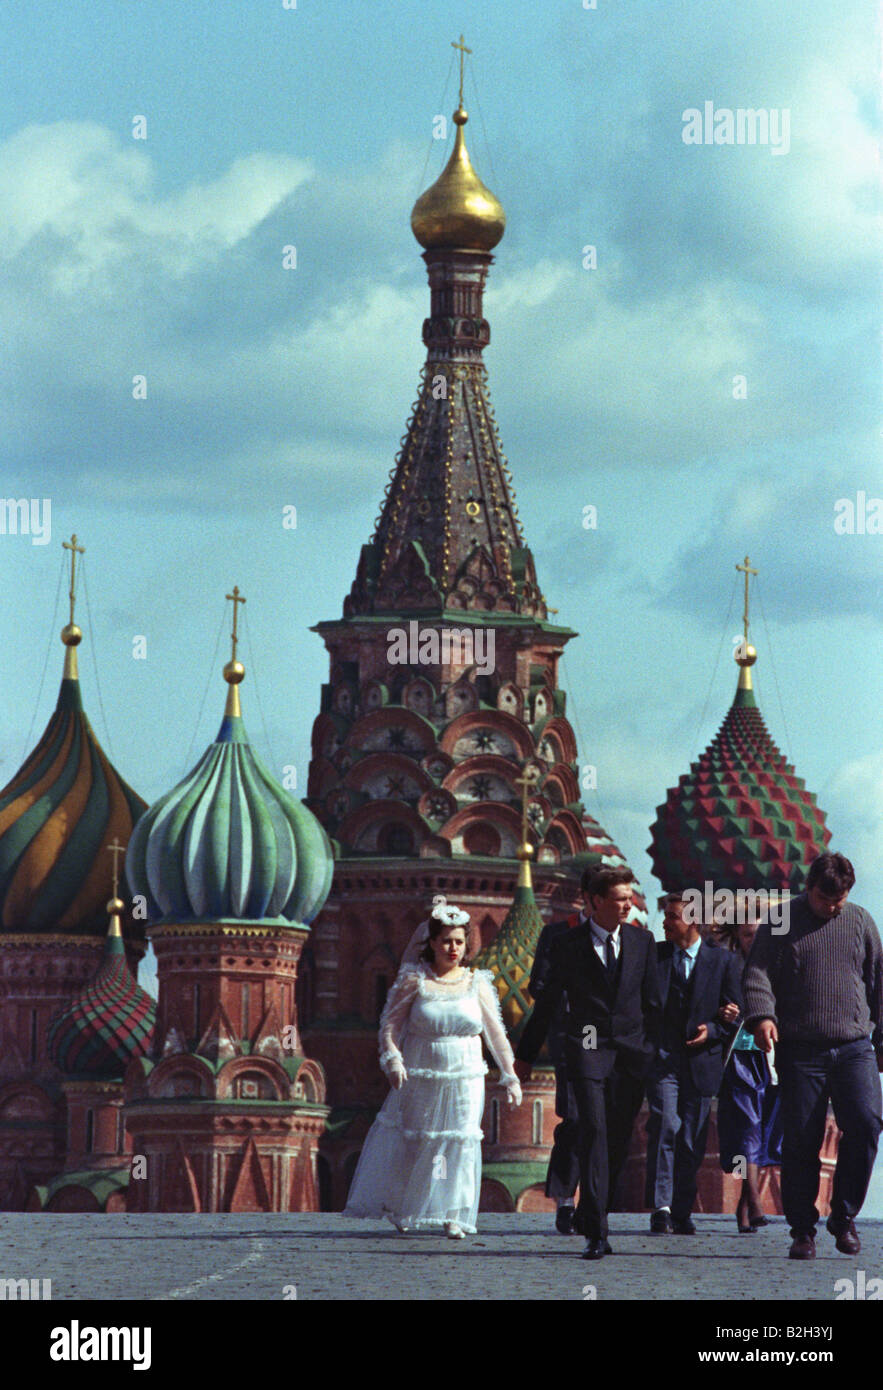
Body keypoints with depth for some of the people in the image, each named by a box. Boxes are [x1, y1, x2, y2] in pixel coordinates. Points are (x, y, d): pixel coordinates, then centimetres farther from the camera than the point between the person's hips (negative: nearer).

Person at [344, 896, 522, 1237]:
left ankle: (453, 1216, -3)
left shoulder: (476, 984, 3)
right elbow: (390, 1024, -3)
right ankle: (399, 1208, 26)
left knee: (459, 1142, -7)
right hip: (420, 1078, -1)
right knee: (412, 1142, 8)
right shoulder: (414, 980, -3)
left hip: (464, 1080, 1)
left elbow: (496, 1034, 8)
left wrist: (510, 1077, 7)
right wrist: (393, 1061, -18)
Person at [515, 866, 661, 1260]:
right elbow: (548, 1002, 10)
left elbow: (652, 1001, 15)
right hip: (588, 1050, -3)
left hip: (631, 1051, 3)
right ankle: (596, 1233, -18)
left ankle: (590, 1214, 25)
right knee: (594, 1134, -14)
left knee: (619, 1140, 5)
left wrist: (656, 1051, 13)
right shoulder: (570, 945, 2)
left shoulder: (641, 941, 9)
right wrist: (526, 1052, 16)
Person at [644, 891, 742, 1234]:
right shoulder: (654, 956, 8)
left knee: (691, 1141, 5)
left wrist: (711, 1031, -11)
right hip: (662, 1058, 0)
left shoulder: (723, 961, 5)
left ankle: (681, 1212, 15)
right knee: (665, 1128, -16)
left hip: (701, 1061, 0)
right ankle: (661, 1209, -20)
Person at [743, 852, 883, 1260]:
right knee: (800, 1138, -3)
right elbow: (757, 972, -2)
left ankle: (844, 1215, 1)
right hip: (800, 1050, -2)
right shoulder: (781, 922, 5)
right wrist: (761, 1015, -21)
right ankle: (802, 1230, 7)